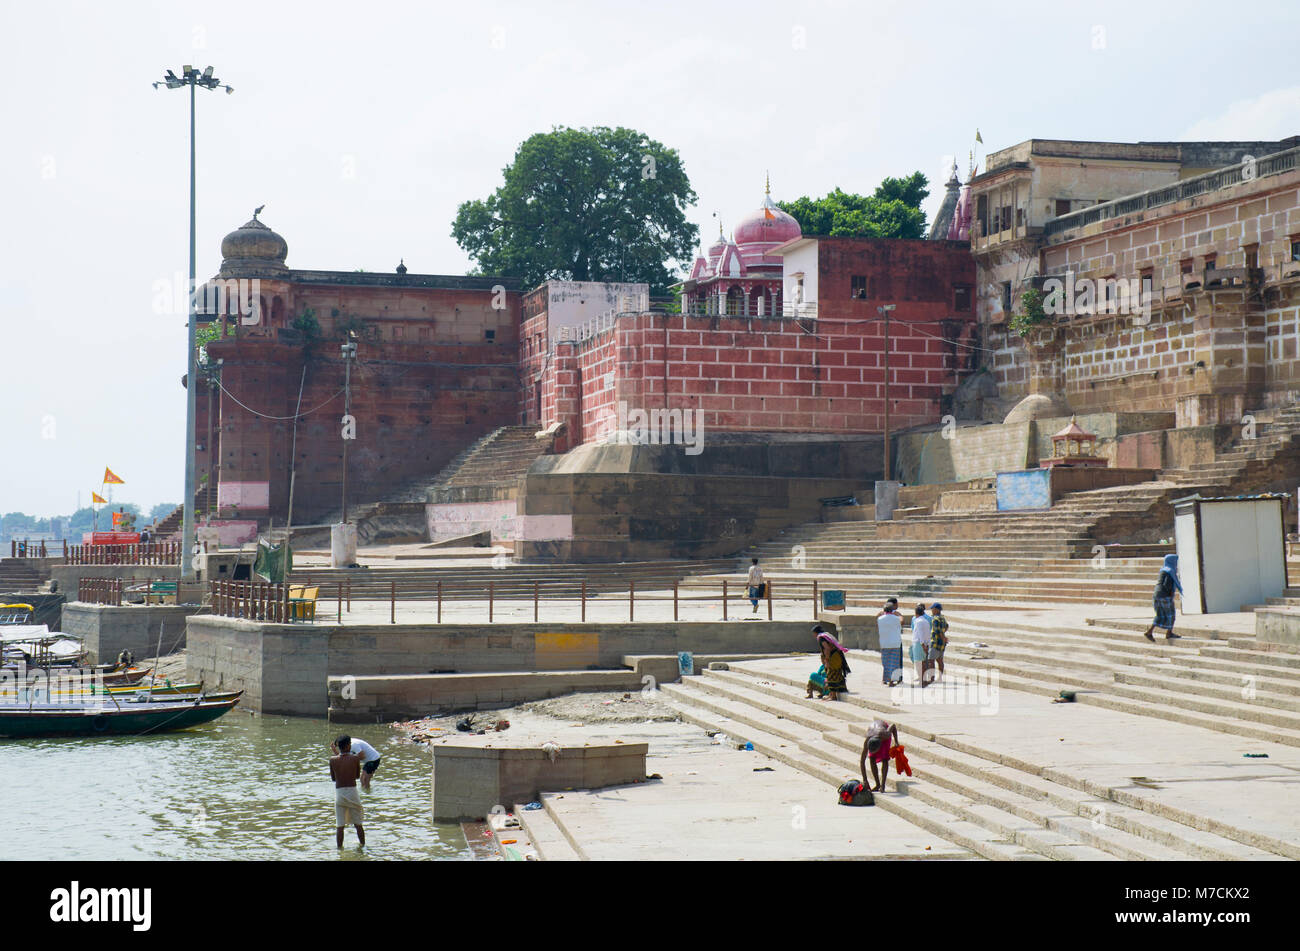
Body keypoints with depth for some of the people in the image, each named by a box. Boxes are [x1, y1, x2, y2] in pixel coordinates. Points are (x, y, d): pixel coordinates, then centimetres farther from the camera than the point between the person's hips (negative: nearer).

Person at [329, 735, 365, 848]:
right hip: (352, 791, -1)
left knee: (339, 826, 7)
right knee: (358, 824, 13)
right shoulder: (355, 758, -7)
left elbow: (333, 778, 8)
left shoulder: (333, 759, -4)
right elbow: (357, 775, 5)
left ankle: (340, 848, 11)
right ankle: (363, 846, 23)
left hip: (339, 793, 1)